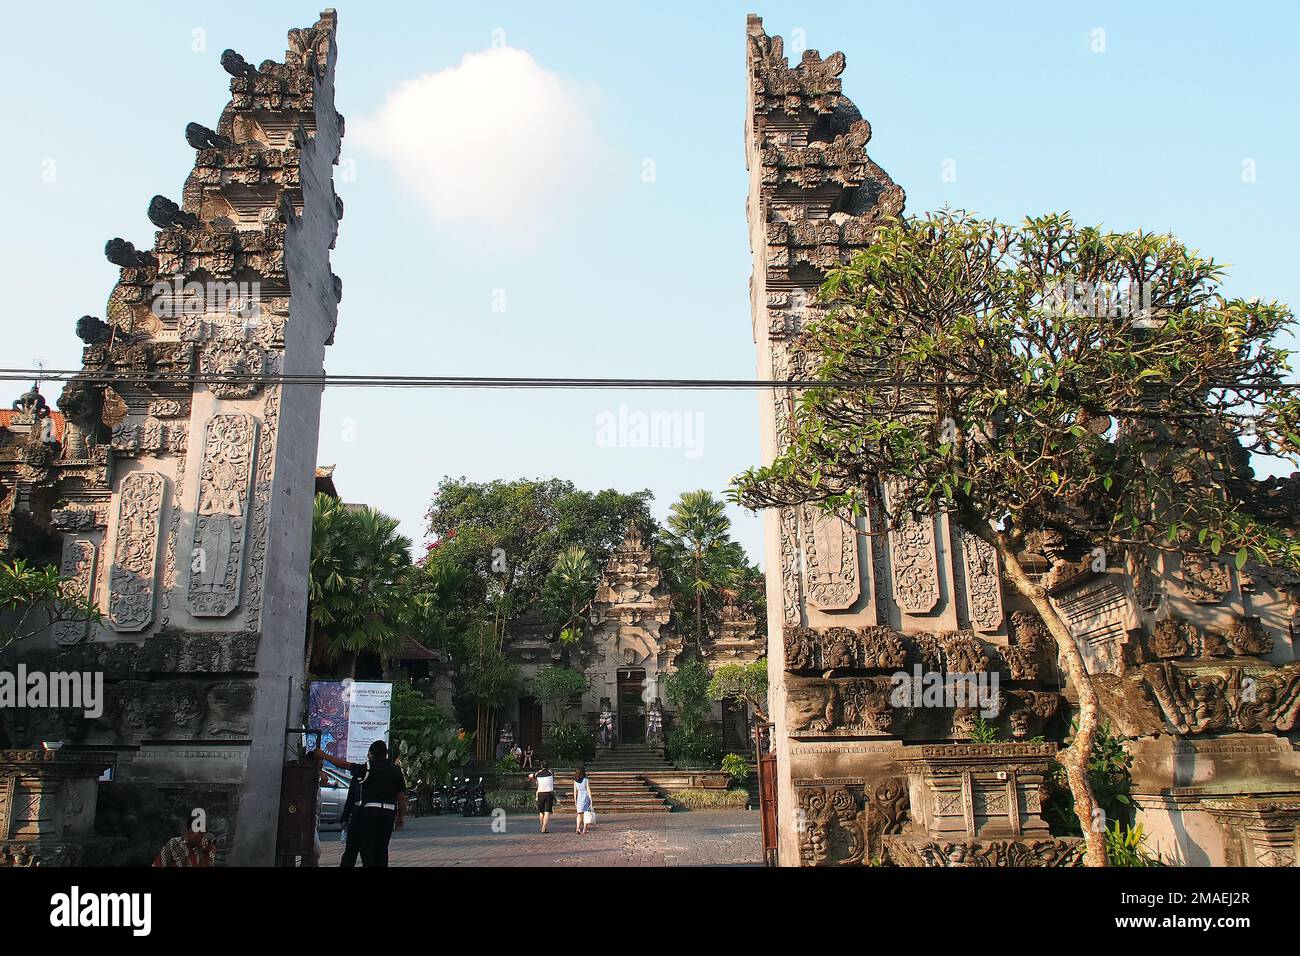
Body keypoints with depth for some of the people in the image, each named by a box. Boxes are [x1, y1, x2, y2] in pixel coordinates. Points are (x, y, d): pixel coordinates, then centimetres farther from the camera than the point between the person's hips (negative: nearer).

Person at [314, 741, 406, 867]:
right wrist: (401, 816, 12)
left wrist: (323, 755, 10)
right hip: (389, 813, 4)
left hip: (369, 811, -4)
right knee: (382, 849, 12)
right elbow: (402, 796, 3)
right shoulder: (396, 770, 5)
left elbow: (344, 764, 0)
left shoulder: (368, 767, -5)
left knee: (367, 848, 2)